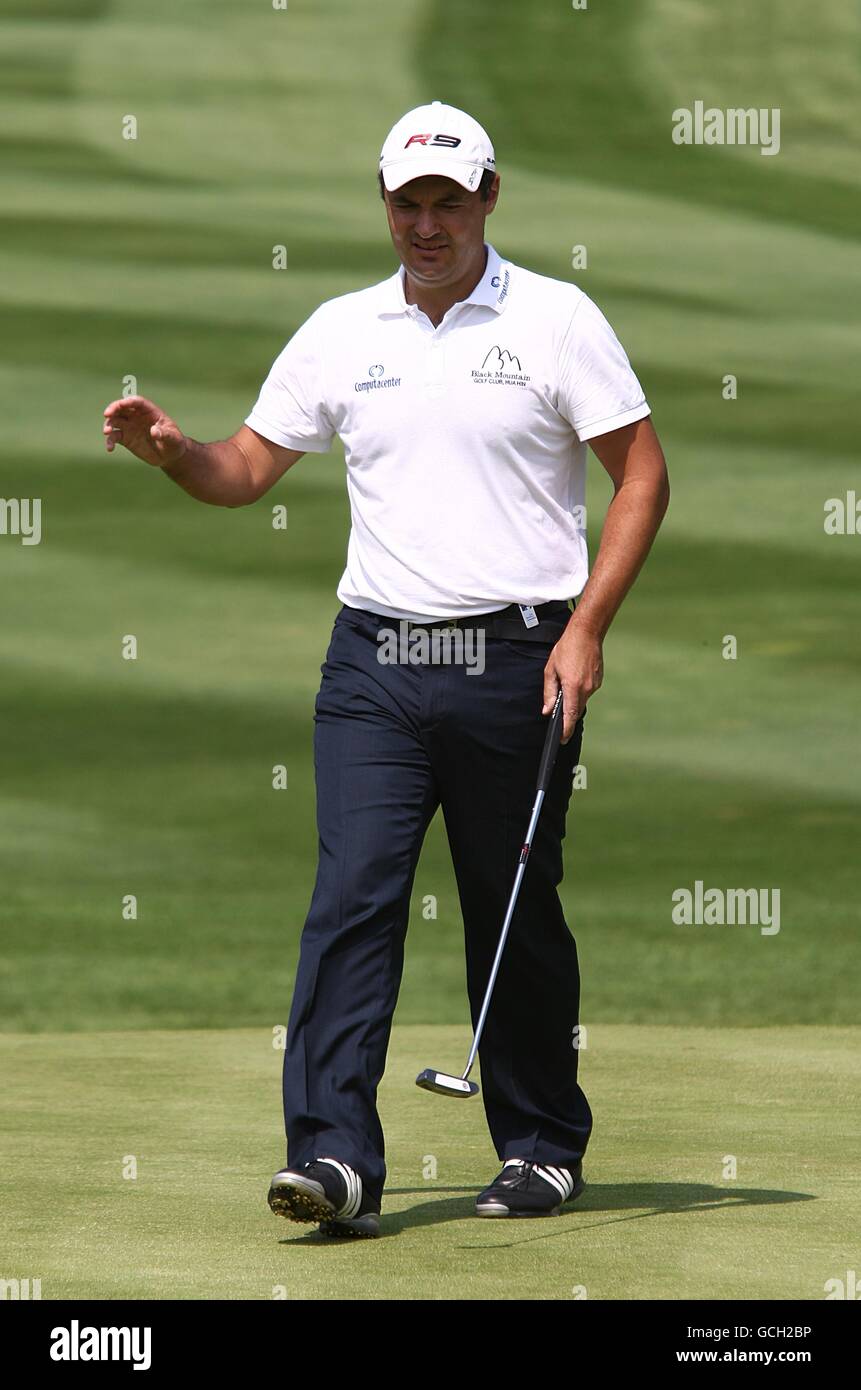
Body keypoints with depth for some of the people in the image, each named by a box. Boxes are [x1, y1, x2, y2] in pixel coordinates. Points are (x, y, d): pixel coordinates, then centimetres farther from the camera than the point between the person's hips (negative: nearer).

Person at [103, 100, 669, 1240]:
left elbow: (643, 472, -1)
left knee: (516, 916, 6)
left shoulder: (555, 320, -1)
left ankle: (544, 1146, 21)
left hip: (515, 660, -2)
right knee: (352, 896, -11)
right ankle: (335, 1158, -16)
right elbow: (246, 470, 14)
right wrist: (171, 451, -9)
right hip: (375, 659, 2)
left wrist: (586, 628, -9)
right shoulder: (340, 332, 10)